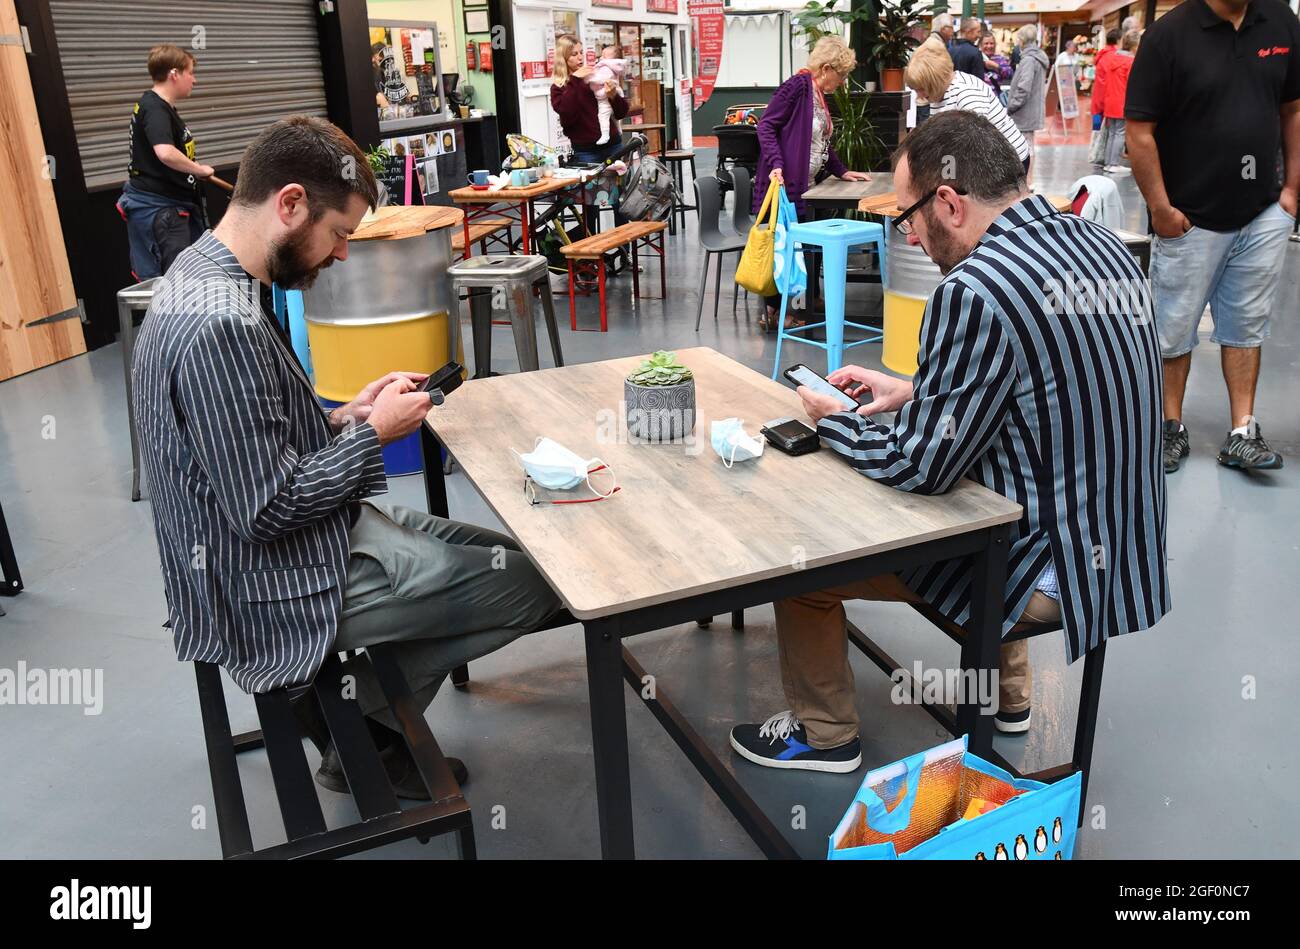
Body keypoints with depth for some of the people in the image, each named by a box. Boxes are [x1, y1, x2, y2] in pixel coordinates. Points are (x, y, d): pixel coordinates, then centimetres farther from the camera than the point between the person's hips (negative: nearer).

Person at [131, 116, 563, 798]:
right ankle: (363, 734, 11)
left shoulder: (199, 276, 5)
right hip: (273, 591, -10)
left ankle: (365, 724, 18)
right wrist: (374, 433, -14)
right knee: (534, 582, -5)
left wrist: (343, 419, 2)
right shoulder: (221, 325, -29)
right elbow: (267, 511, -26)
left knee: (500, 553, 15)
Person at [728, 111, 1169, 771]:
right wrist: (915, 392, 12)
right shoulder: (1099, 245, 2)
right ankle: (1007, 692, 44)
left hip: (1050, 569, -9)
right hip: (1128, 547, 9)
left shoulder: (976, 290, -25)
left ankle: (823, 735, 23)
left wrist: (830, 421, -1)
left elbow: (917, 467, -19)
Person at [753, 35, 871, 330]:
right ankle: (772, 312, 2)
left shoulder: (818, 94, 18)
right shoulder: (797, 85, -11)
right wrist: (776, 164, -26)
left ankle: (777, 308, 16)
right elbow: (766, 125, -16)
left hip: (804, 186, 10)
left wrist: (842, 171, 25)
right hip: (784, 183, -10)